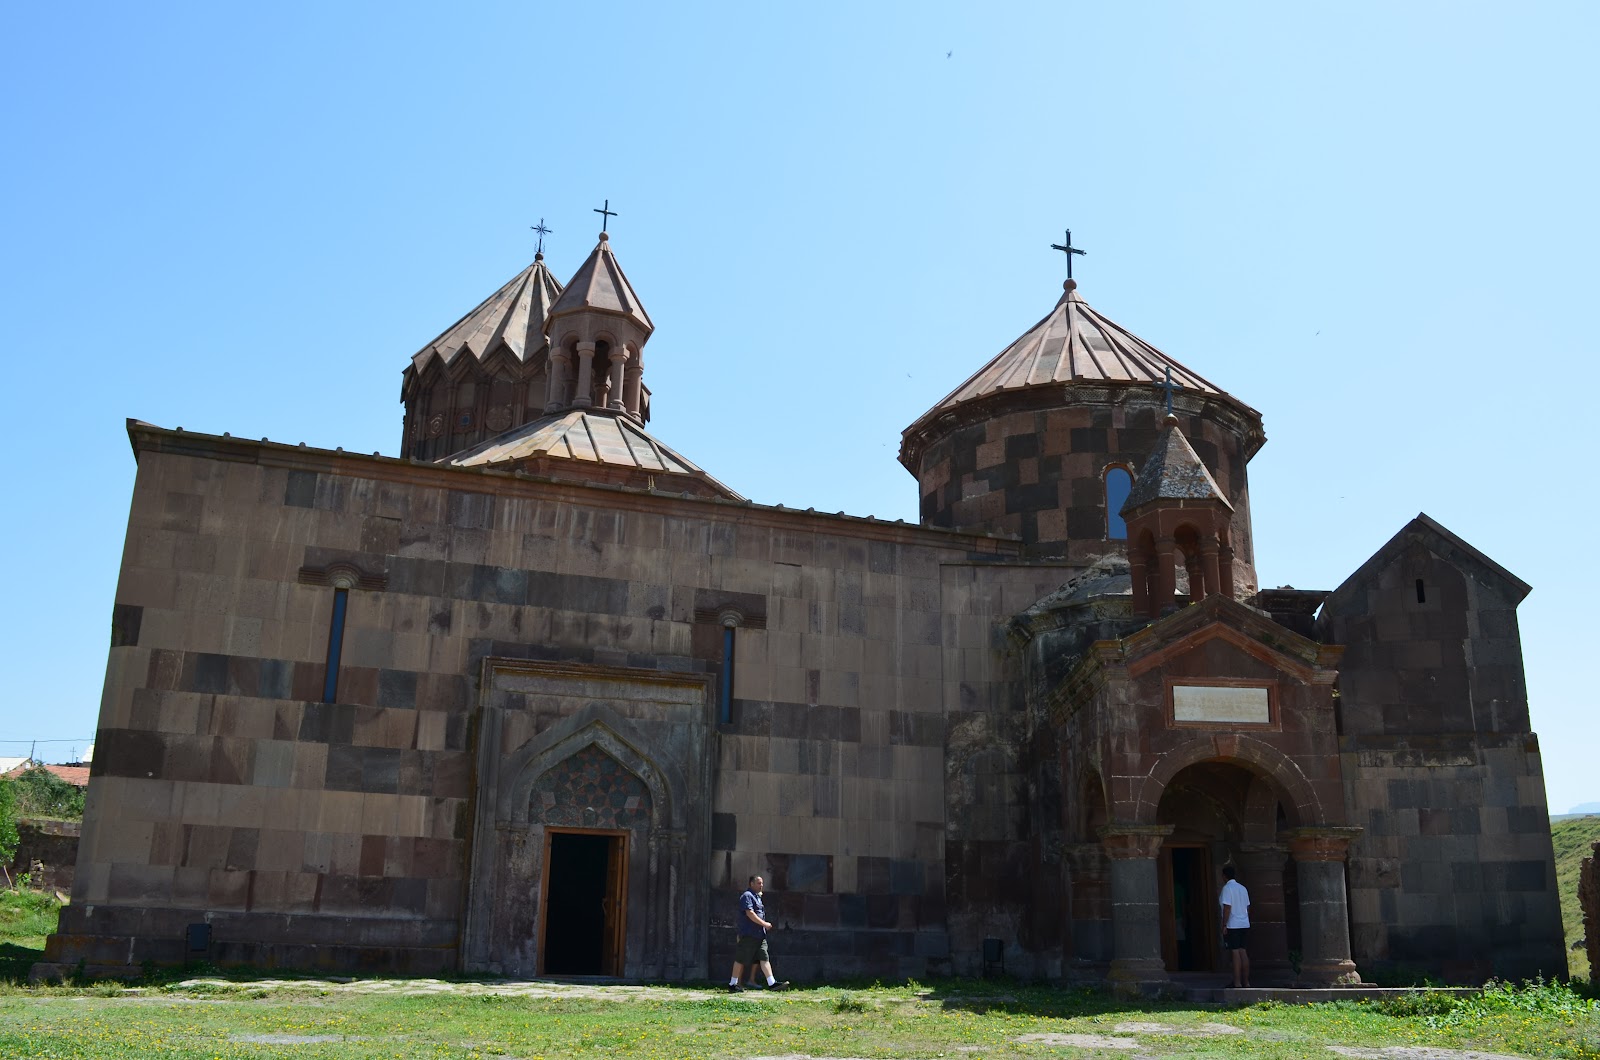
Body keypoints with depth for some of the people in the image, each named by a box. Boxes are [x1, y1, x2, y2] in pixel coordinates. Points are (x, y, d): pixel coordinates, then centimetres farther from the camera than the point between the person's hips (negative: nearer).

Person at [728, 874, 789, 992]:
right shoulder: (747, 896, -10)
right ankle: (732, 984, 5)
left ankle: (772, 983, -3)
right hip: (749, 934, -9)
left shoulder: (757, 896, 21)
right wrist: (764, 924, -19)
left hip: (760, 934, 9)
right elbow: (749, 913, -20)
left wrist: (765, 925, 16)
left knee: (764, 958, 1)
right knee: (741, 959, -2)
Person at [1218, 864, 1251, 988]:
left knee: (1235, 952, -6)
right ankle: (1246, 982, 13)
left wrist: (1224, 925, -14)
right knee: (1243, 952, 10)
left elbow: (1227, 908, -17)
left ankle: (1237, 983, -7)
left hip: (1233, 925, -7)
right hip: (1244, 924, 7)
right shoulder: (1242, 888, 12)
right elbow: (1247, 907, 15)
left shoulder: (1227, 888, -12)